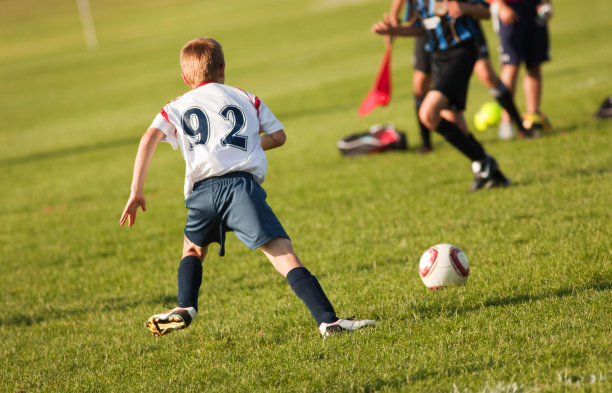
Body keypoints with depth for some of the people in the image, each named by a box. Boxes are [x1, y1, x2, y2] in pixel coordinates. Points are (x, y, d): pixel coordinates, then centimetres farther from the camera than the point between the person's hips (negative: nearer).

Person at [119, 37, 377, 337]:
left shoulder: (176, 108, 22)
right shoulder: (245, 99, 23)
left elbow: (149, 139, 5)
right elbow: (278, 136, 23)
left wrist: (136, 192, 4)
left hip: (201, 191, 1)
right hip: (242, 184, -1)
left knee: (193, 250, 32)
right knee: (284, 255, -9)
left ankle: (185, 308, 13)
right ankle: (328, 320, -23)